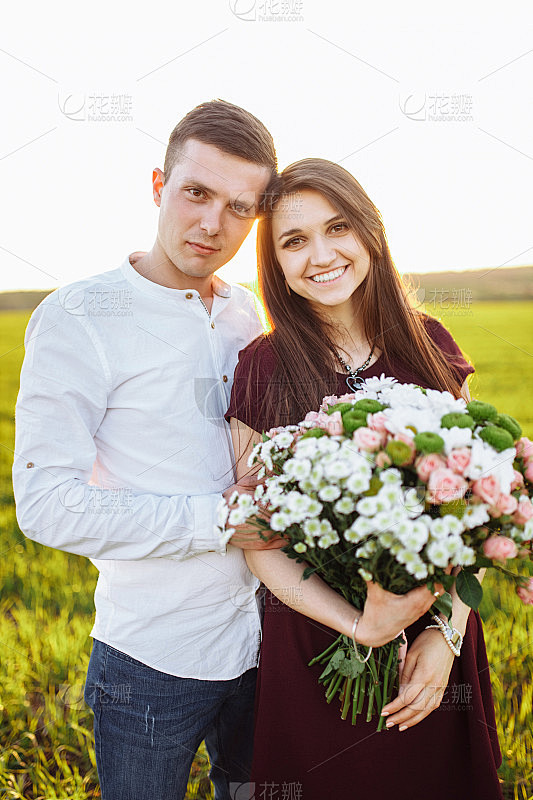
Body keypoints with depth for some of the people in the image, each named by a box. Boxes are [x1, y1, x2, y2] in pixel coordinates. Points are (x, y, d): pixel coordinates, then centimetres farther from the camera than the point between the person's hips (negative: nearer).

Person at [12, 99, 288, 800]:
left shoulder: (245, 316, 4)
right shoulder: (77, 319, -14)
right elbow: (47, 505, -19)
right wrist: (216, 520, -21)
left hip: (258, 641, 6)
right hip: (152, 660, -5)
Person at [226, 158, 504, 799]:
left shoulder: (429, 344, -4)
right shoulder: (264, 368, -11)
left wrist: (447, 630, -11)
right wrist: (362, 626, -20)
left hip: (438, 635, 3)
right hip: (315, 639, -2)